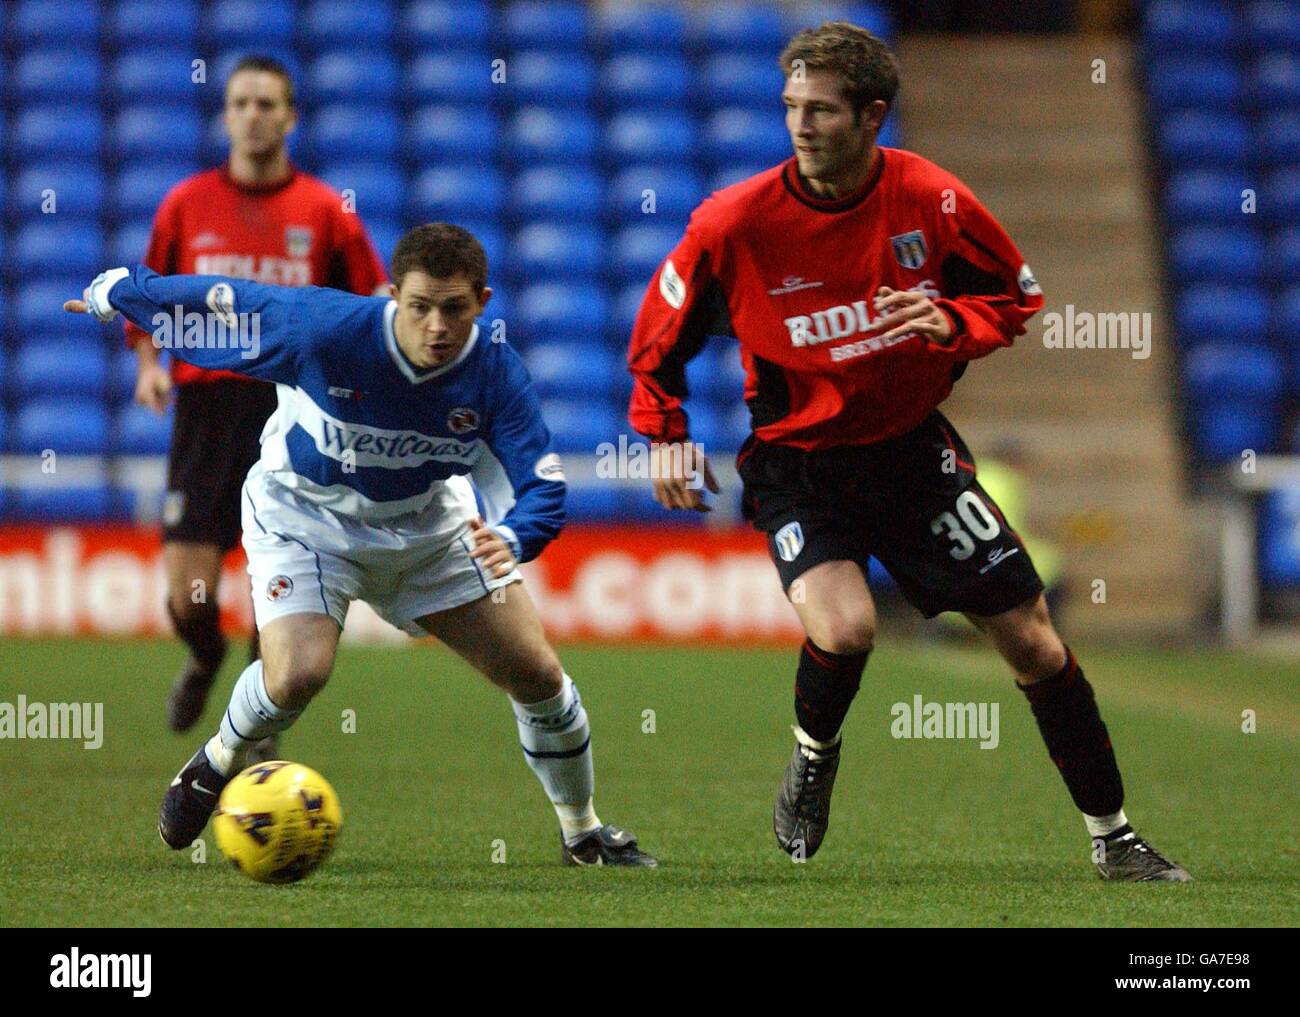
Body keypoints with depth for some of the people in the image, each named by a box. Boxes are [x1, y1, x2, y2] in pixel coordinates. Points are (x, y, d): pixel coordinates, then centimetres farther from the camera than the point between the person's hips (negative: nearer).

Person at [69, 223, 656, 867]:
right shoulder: (324, 330, -34)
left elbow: (543, 484, -27)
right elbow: (221, 304, -19)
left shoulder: (495, 373, -26)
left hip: (430, 522, 3)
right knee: (299, 674, -27)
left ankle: (583, 833, 25)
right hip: (305, 516, -3)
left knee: (536, 674, 0)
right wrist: (112, 293, -4)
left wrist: (510, 539, -50)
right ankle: (214, 768, 7)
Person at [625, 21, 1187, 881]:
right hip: (797, 460, -2)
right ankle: (812, 759, 7)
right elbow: (660, 336, 1)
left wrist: (952, 323, -18)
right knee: (844, 627, -29)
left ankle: (1115, 842, 17)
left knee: (1032, 641, 1)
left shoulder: (933, 200, -12)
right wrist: (666, 434, -8)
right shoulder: (734, 223, -16)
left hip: (912, 446, 2)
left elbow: (1017, 296, 2)